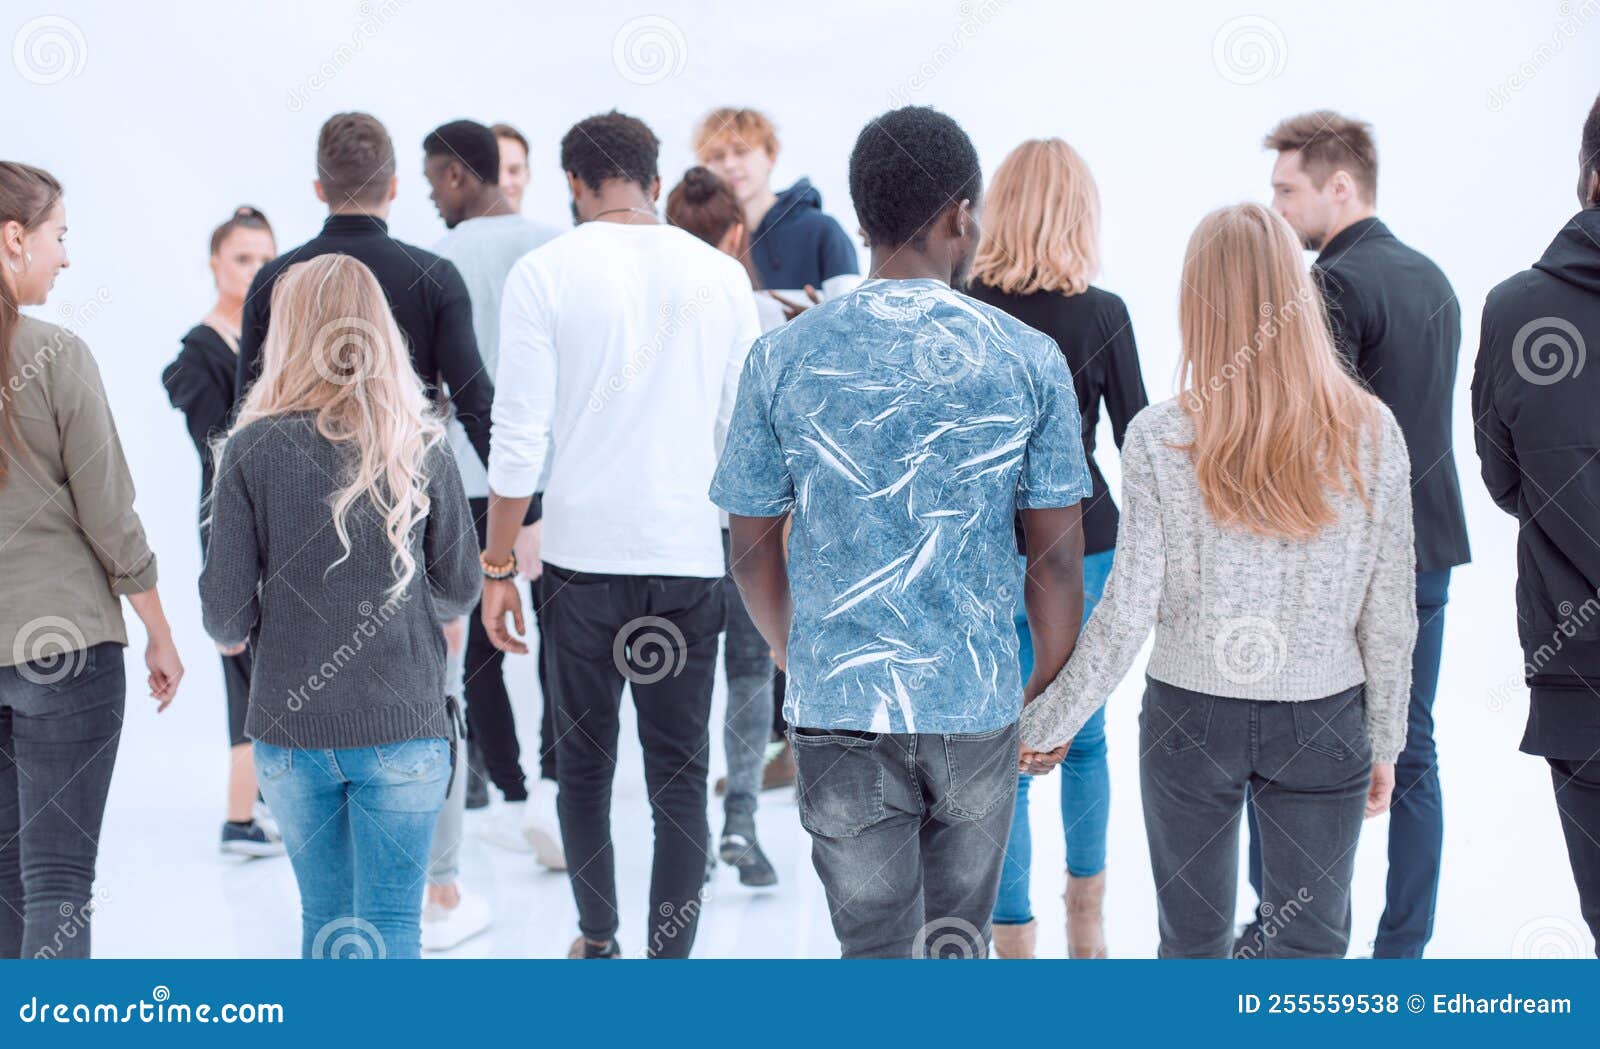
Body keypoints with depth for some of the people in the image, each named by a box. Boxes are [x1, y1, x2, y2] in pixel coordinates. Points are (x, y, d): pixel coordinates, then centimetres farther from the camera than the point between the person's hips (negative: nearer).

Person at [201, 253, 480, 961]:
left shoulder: (251, 449, -7)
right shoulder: (421, 448, -5)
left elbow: (225, 610, -7)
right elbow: (459, 592, 2)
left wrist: (234, 635, 16)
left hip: (290, 729, 1)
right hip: (403, 724, -1)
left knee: (324, 915, 16)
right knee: (391, 923, 4)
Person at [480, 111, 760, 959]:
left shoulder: (546, 273, -4)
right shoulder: (720, 274, 3)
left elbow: (520, 435, -6)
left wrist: (497, 568, 1)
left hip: (584, 554, -1)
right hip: (692, 557, 1)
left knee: (584, 760, 14)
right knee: (680, 771, 5)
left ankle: (598, 943, 27)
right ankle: (669, 956, 4)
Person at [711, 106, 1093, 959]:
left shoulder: (783, 359, -5)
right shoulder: (1028, 359, -6)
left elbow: (752, 546, 2)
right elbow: (1057, 557, -3)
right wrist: (1050, 695, 10)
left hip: (841, 706, -1)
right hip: (977, 704, 1)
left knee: (879, 950, 6)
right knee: (958, 942, 19)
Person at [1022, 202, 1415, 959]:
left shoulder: (1160, 437, -13)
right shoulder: (1369, 433, -9)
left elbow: (1125, 616, -12)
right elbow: (1390, 616, -4)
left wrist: (1044, 725, 0)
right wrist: (1385, 741, 9)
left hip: (1191, 721, 0)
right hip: (1323, 725, 0)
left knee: (1193, 941, 16)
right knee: (1309, 948, 12)